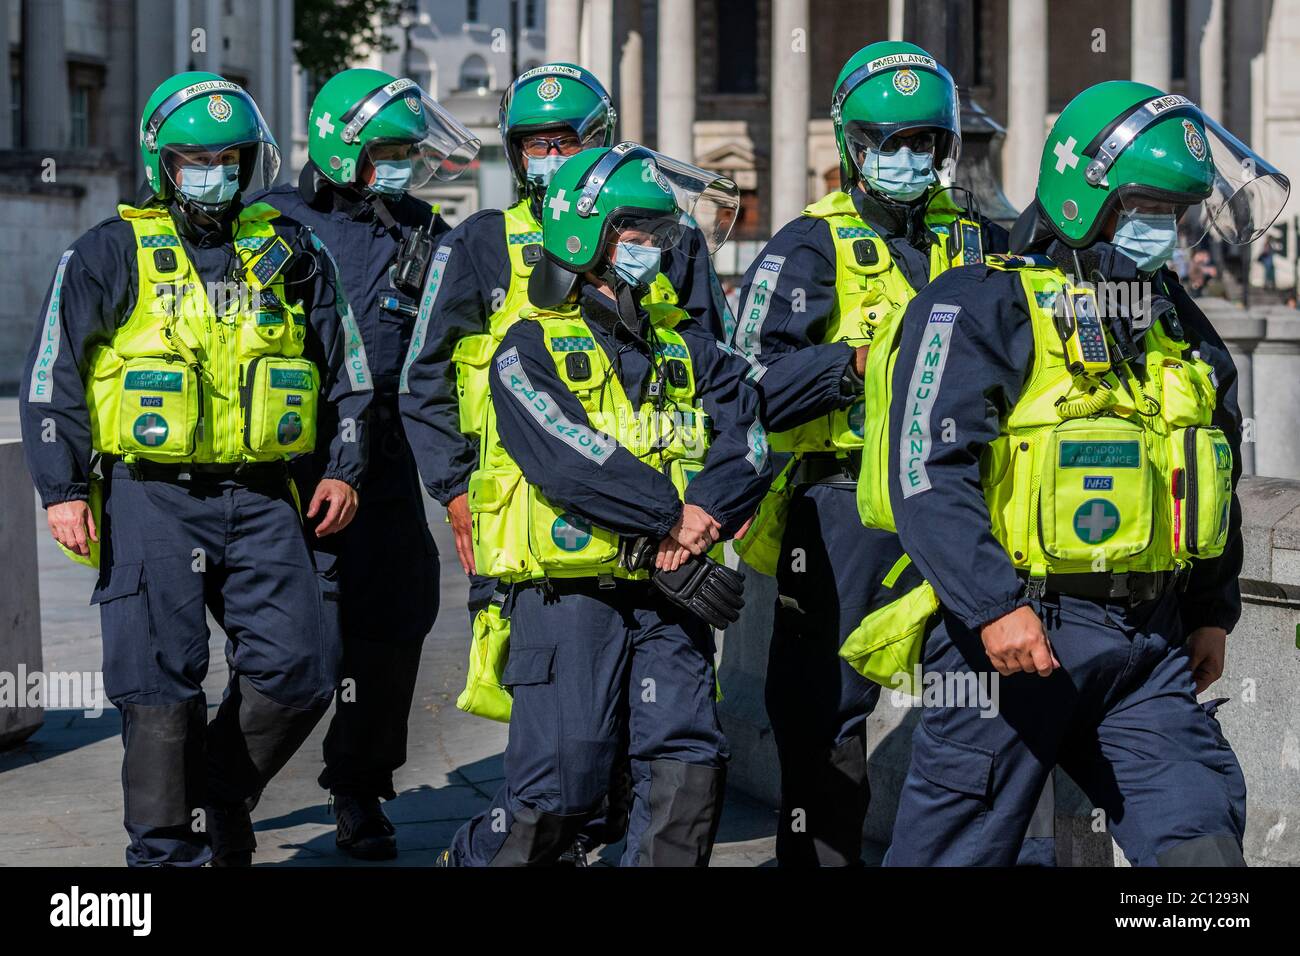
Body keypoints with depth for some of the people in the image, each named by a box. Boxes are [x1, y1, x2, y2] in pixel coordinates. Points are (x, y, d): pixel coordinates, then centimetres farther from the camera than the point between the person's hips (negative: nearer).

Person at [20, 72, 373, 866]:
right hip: (151, 497, -3)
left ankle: (219, 800, 21)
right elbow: (52, 377, 2)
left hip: (260, 501, 3)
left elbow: (346, 367, 20)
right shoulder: (114, 253, 2)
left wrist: (344, 467, 9)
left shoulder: (290, 253, 11)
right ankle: (167, 848, 5)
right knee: (163, 679, -5)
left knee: (299, 668, -2)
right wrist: (62, 490, -4)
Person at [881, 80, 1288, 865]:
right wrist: (992, 608, -25)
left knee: (1200, 836, -5)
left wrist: (1213, 611, 21)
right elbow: (927, 476, -17)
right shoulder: (981, 309, -8)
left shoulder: (1176, 321, 15)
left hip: (1151, 646, 6)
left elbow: (1215, 478, 26)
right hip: (1016, 636, -6)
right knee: (957, 850, 4)